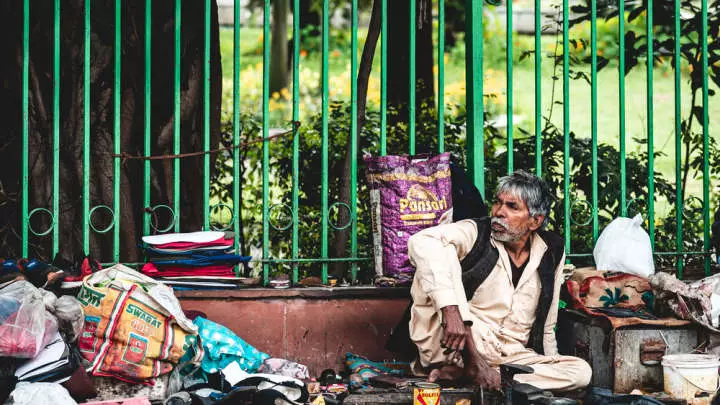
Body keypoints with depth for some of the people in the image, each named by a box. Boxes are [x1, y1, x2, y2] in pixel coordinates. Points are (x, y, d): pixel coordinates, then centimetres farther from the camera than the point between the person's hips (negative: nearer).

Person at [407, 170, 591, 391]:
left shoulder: (553, 252, 9)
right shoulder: (475, 234, -5)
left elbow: (547, 325, 21)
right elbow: (422, 242, -28)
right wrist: (450, 309, -39)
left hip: (511, 357, 5)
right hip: (459, 347, -5)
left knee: (581, 372, -21)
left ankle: (458, 372, -24)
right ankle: (471, 364, -28)